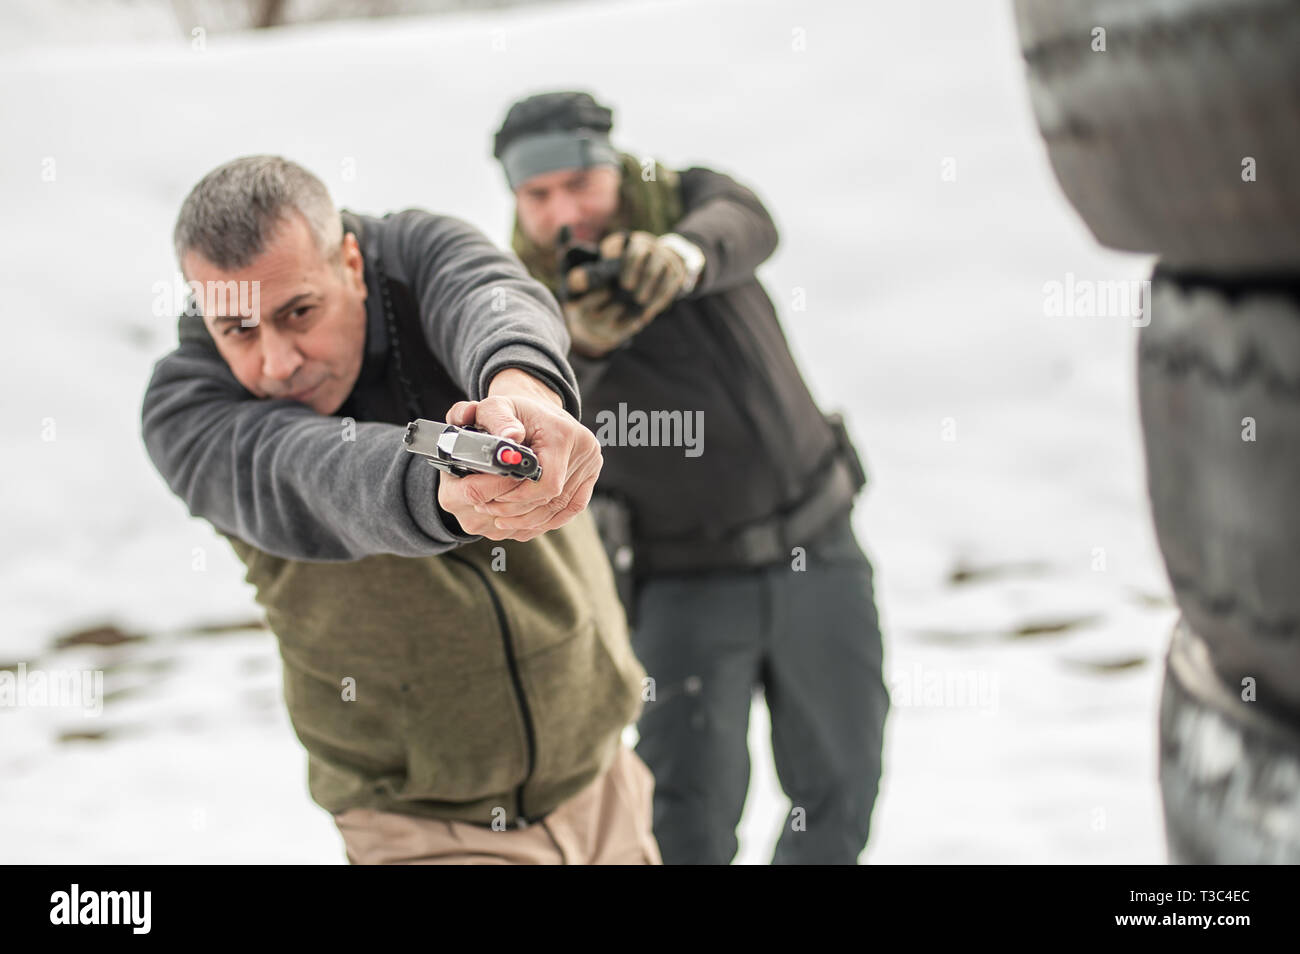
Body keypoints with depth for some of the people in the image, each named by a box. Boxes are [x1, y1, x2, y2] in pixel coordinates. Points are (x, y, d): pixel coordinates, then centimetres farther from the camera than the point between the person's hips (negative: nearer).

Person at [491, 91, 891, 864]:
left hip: (818, 550, 2)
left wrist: (682, 255, -57)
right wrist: (580, 340, -57)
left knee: (839, 792, 11)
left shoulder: (690, 203, -7)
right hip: (688, 582, -2)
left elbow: (747, 226, -32)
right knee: (688, 821, -11)